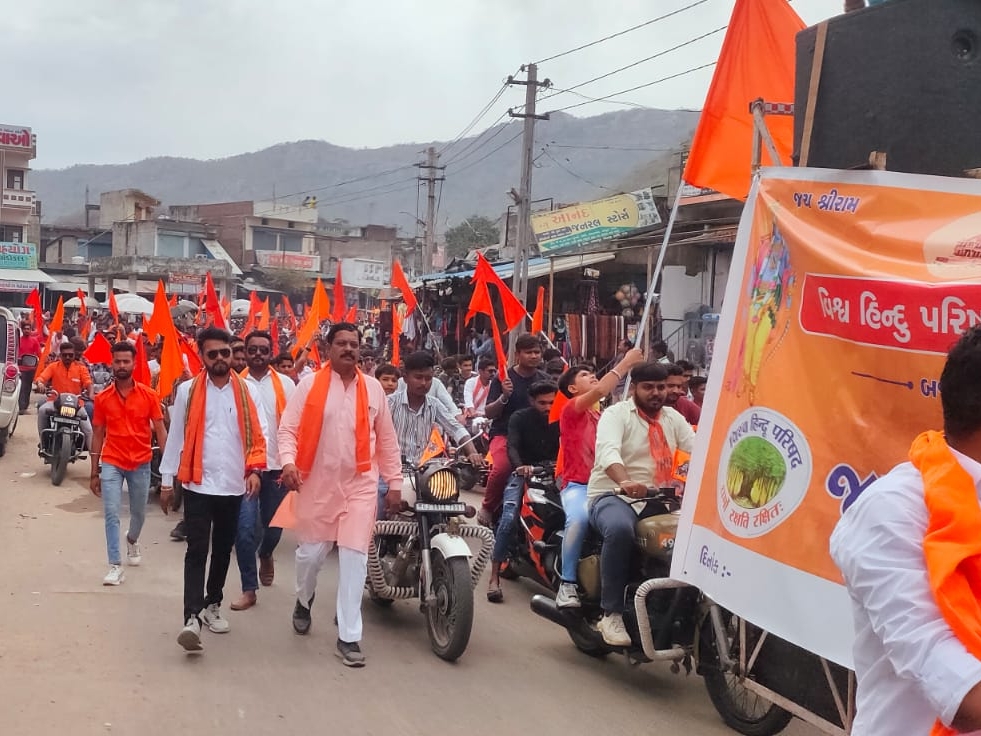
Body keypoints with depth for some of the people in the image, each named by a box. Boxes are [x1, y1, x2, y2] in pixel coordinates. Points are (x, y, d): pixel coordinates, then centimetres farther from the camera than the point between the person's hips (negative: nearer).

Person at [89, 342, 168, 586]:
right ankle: (115, 566, -4)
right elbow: (98, 435, 5)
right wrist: (94, 473, 5)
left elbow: (160, 430, -2)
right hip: (111, 463, 0)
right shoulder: (103, 398, -1)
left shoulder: (149, 395, -4)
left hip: (141, 463, 0)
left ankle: (132, 540, 49)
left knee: (139, 513, 17)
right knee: (111, 514, -9)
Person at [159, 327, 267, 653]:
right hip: (198, 485, -2)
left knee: (223, 549, 14)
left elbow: (258, 434, 0)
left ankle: (212, 604, 31)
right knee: (197, 550, -9)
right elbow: (176, 436, 4)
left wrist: (255, 469, -15)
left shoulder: (247, 391, 2)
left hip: (233, 485, 2)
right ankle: (192, 617, -15)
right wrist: (166, 479, 5)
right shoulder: (187, 391, -1)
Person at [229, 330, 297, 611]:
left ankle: (265, 554, 47)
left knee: (274, 524, 14)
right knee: (245, 529, -6)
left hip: (276, 466, 2)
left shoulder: (285, 384, 4)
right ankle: (249, 589, 4)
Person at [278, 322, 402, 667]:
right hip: (317, 483, -1)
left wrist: (394, 481, 7)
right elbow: (288, 428, -4)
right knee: (311, 551, 10)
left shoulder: (373, 388, 4)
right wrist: (288, 461, -22)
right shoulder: (310, 384, -2)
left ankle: (348, 636, 3)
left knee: (354, 557, -4)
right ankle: (304, 600, 43)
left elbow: (386, 439, 10)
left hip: (360, 484, 1)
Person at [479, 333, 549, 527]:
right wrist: (504, 396, -19)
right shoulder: (504, 379, 1)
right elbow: (488, 413, -2)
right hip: (504, 433, -3)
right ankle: (487, 508, -7)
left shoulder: (544, 379, 12)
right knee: (502, 467, -34)